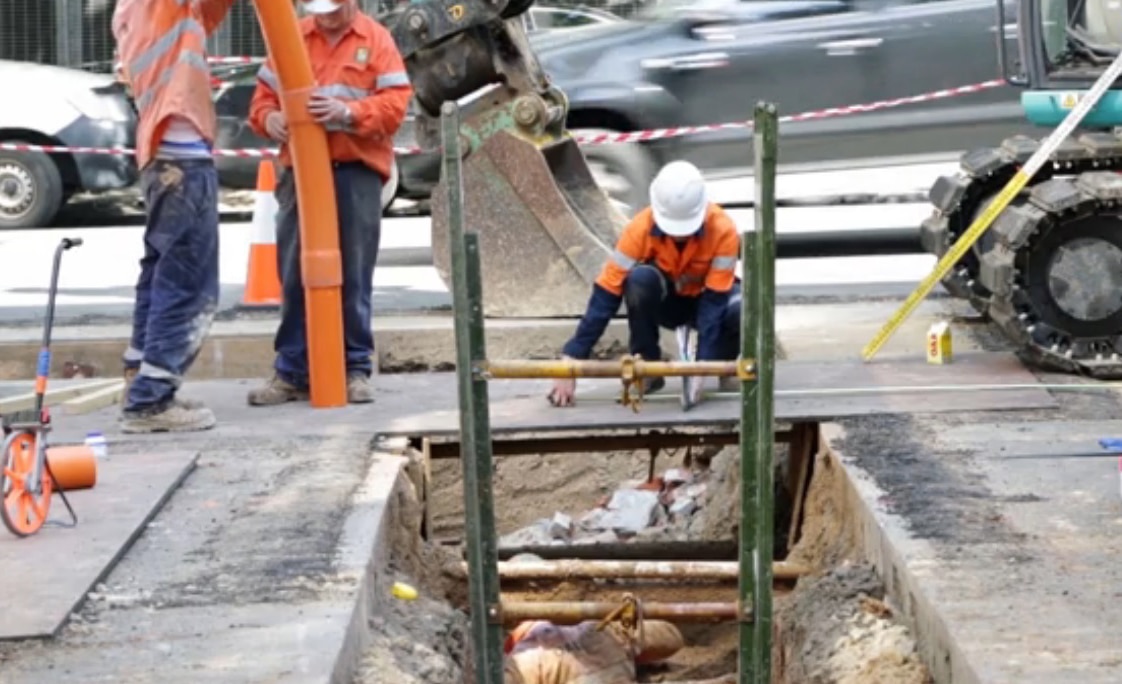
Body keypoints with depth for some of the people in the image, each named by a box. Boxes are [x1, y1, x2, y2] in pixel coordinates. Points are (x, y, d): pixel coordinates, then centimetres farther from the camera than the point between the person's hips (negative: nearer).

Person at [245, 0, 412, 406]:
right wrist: (270, 118, -10)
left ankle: (356, 369, 8)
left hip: (356, 173, -2)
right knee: (295, 275, 3)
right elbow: (264, 94, 12)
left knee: (353, 276, 0)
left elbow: (395, 104, -5)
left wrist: (349, 112, -21)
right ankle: (292, 372, 9)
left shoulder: (377, 39, 4)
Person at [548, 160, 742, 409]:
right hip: (666, 300, 0)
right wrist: (572, 360, -34)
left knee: (742, 310, -36)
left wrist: (703, 364, -41)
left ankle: (726, 361, -2)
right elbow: (606, 294, -29)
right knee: (639, 280, -36)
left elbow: (715, 299, -29)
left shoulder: (723, 230, -30)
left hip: (707, 297, 0)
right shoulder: (641, 228, -29)